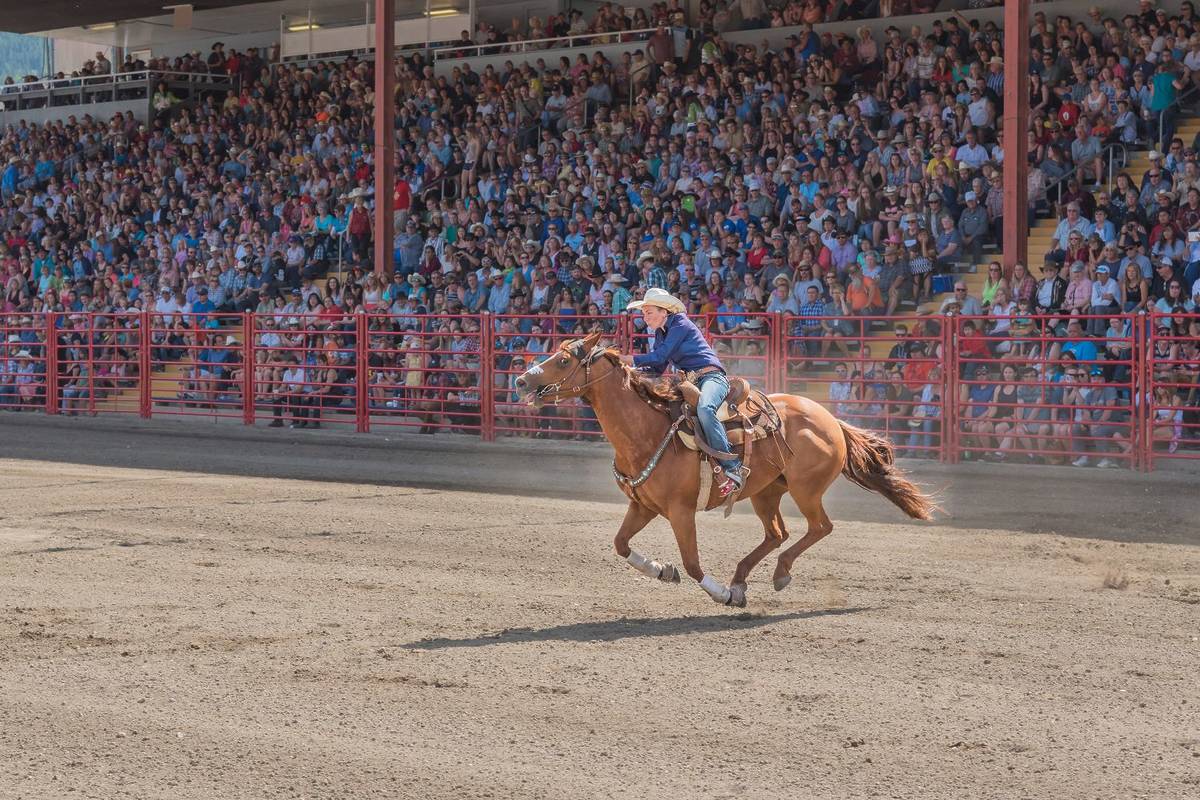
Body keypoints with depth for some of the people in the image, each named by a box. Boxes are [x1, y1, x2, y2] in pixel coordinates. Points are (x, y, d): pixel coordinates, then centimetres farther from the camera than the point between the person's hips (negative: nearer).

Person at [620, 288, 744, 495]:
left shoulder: (681, 325, -10)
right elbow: (656, 369, 13)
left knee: (704, 409, -38)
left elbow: (660, 357, -18)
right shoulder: (660, 333, 17)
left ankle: (733, 468, -39)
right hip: (688, 382, 10)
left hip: (711, 377, -10)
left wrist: (627, 359, -17)